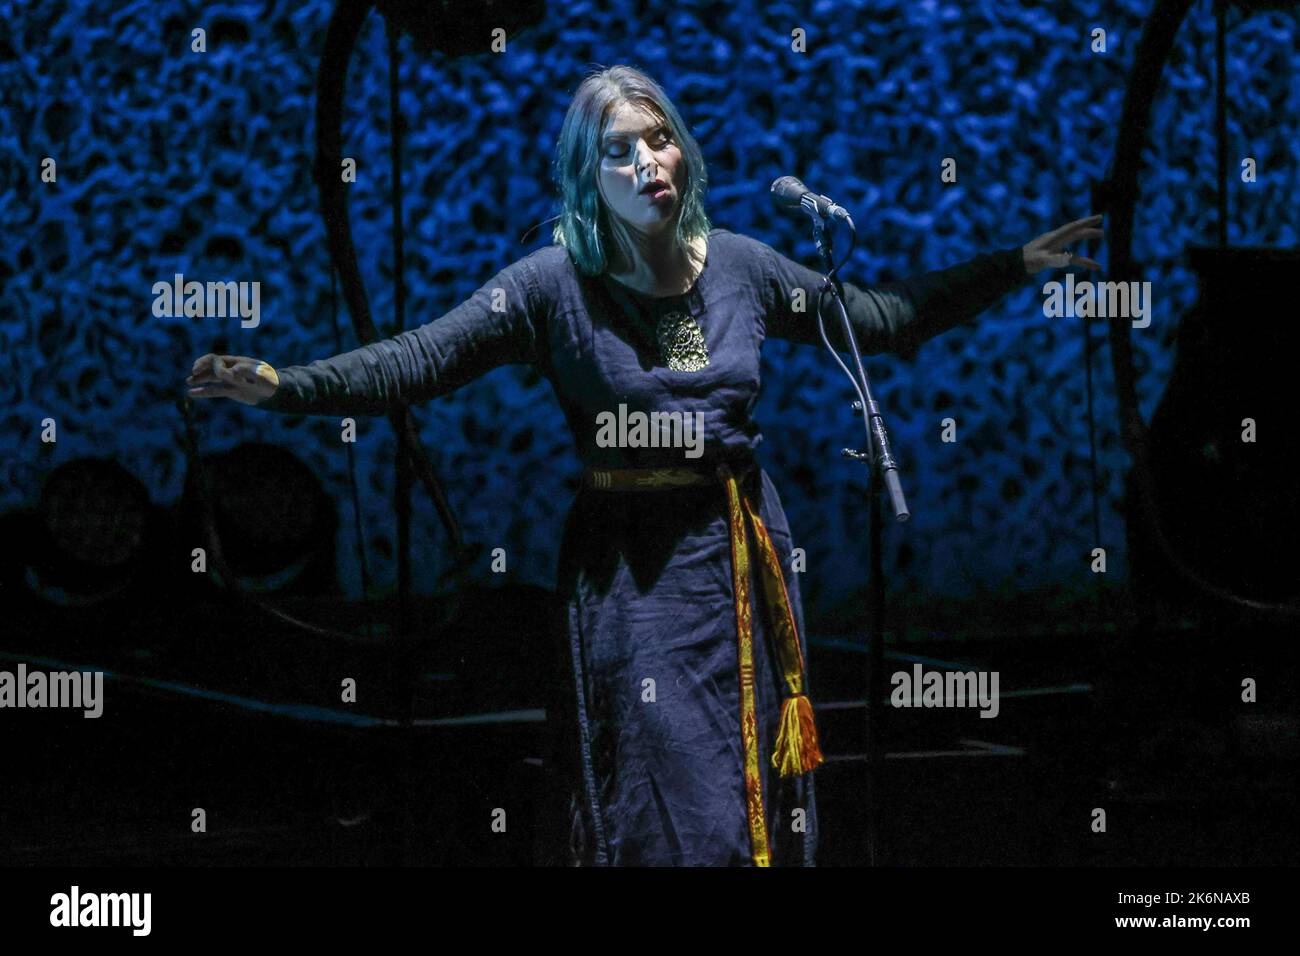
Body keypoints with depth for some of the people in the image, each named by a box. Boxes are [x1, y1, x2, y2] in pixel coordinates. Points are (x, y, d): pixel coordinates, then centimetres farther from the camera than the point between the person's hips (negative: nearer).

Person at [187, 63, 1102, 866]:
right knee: (667, 811, -1)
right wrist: (288, 385, -27)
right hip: (631, 568, -3)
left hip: (744, 557, 4)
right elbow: (418, 359, -13)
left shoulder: (741, 265, 4)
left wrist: (1015, 265, 11)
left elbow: (881, 317, 13)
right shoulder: (557, 283, -7)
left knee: (760, 795, 9)